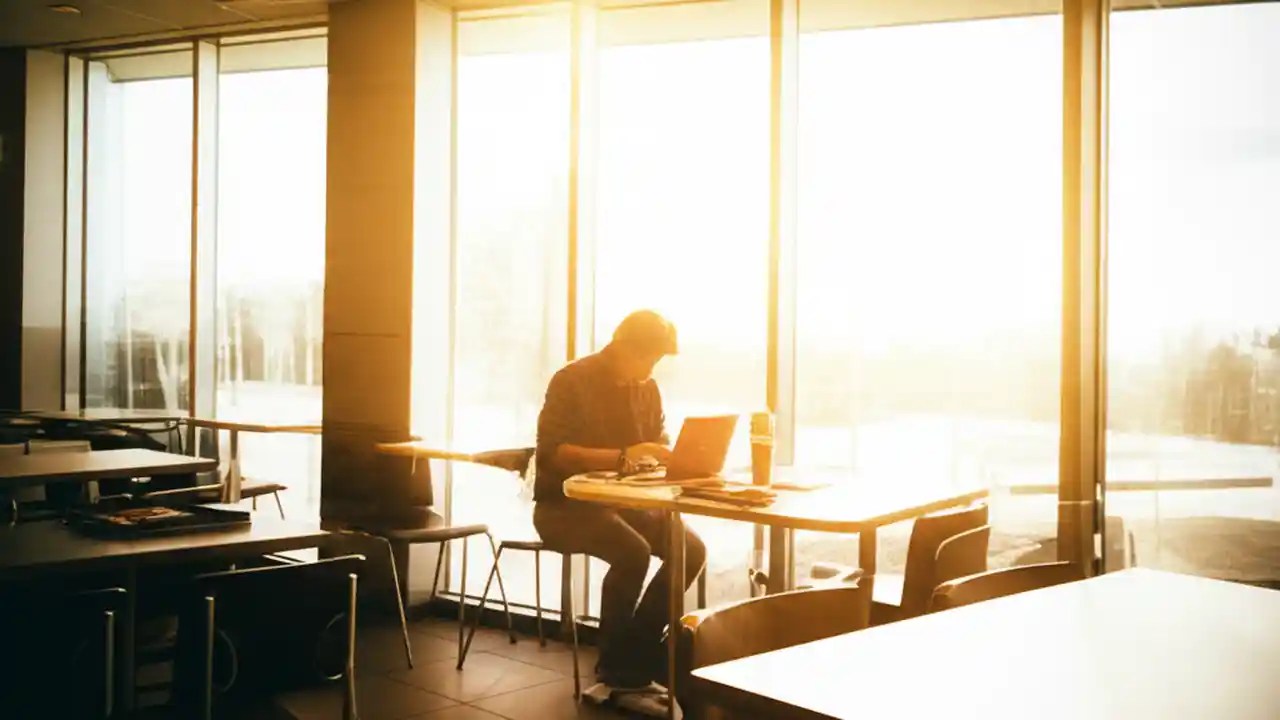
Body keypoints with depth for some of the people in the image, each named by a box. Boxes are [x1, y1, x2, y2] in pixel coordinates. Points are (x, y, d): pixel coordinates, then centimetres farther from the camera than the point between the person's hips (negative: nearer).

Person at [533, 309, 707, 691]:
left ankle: (639, 644, -3)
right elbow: (552, 451, -23)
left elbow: (660, 445, 12)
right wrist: (622, 457, -32)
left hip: (623, 502, 6)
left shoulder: (647, 388, 6)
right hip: (565, 506, -6)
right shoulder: (572, 381, -13)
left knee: (692, 548, -16)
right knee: (633, 550, -32)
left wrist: (673, 457, -14)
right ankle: (614, 663, -12)